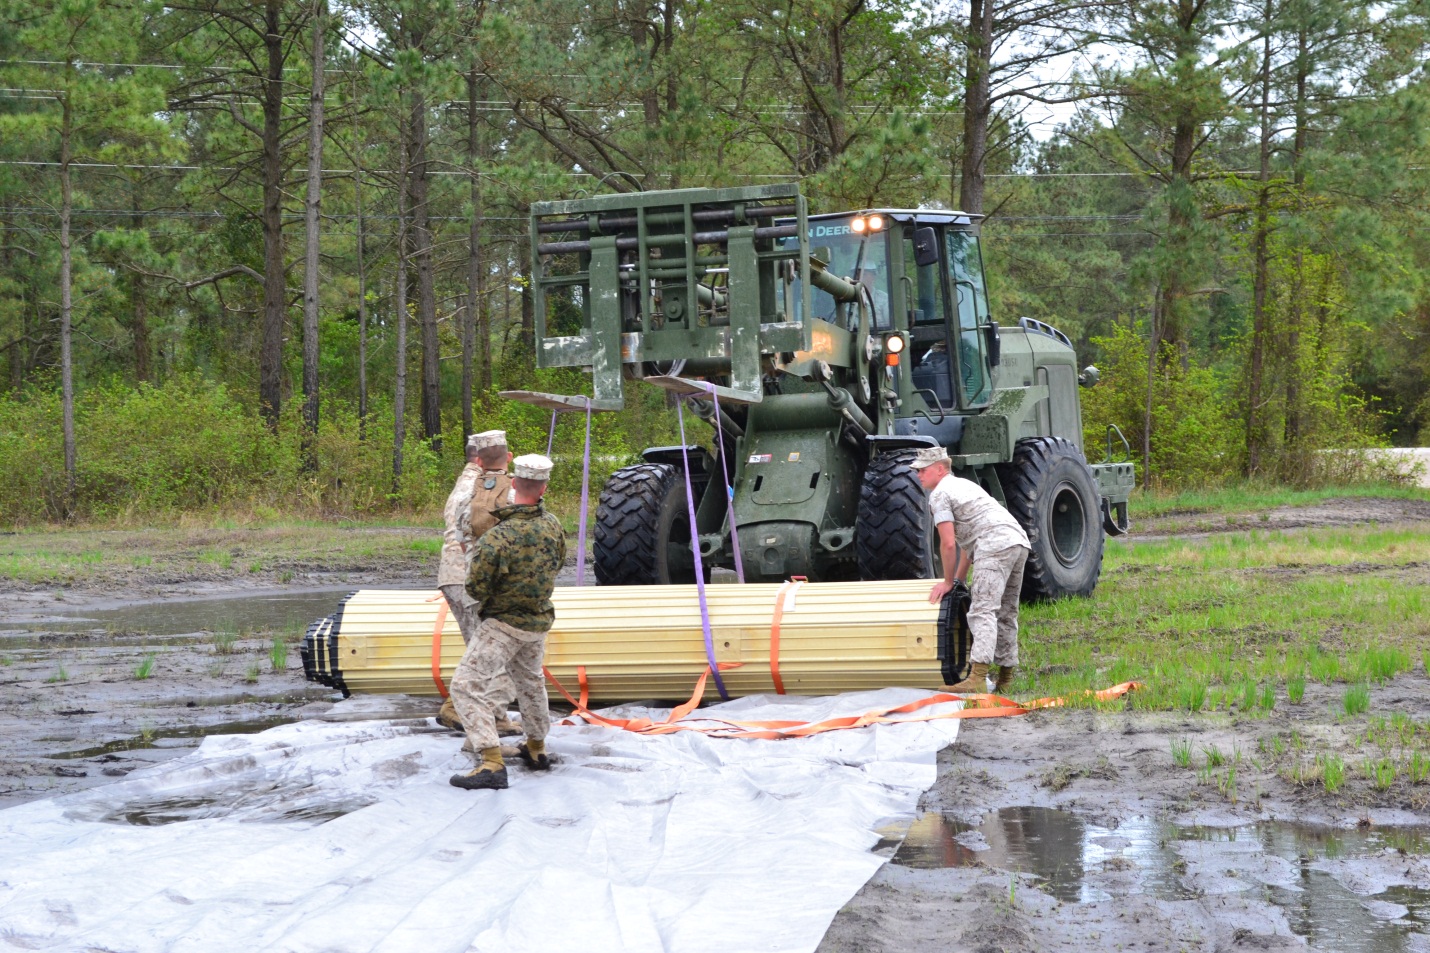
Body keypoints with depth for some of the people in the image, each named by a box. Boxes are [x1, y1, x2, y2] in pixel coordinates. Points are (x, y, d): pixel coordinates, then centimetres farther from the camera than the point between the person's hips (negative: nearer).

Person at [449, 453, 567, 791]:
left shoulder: (498, 537, -26)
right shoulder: (553, 526, -6)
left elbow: (476, 589, -19)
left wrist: (473, 558, 0)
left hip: (504, 623, -7)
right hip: (539, 620, 7)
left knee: (468, 686, -6)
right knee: (530, 681, 28)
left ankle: (492, 764, -16)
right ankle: (536, 748, 43)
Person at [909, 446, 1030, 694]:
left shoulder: (939, 494, 1)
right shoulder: (964, 484, 31)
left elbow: (948, 544, -5)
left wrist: (948, 582, 6)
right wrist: (959, 578, 35)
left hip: (995, 546, -10)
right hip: (1020, 542, 10)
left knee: (983, 611, -17)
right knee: (1006, 614, 16)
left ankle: (977, 679, -28)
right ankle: (1005, 680, 20)